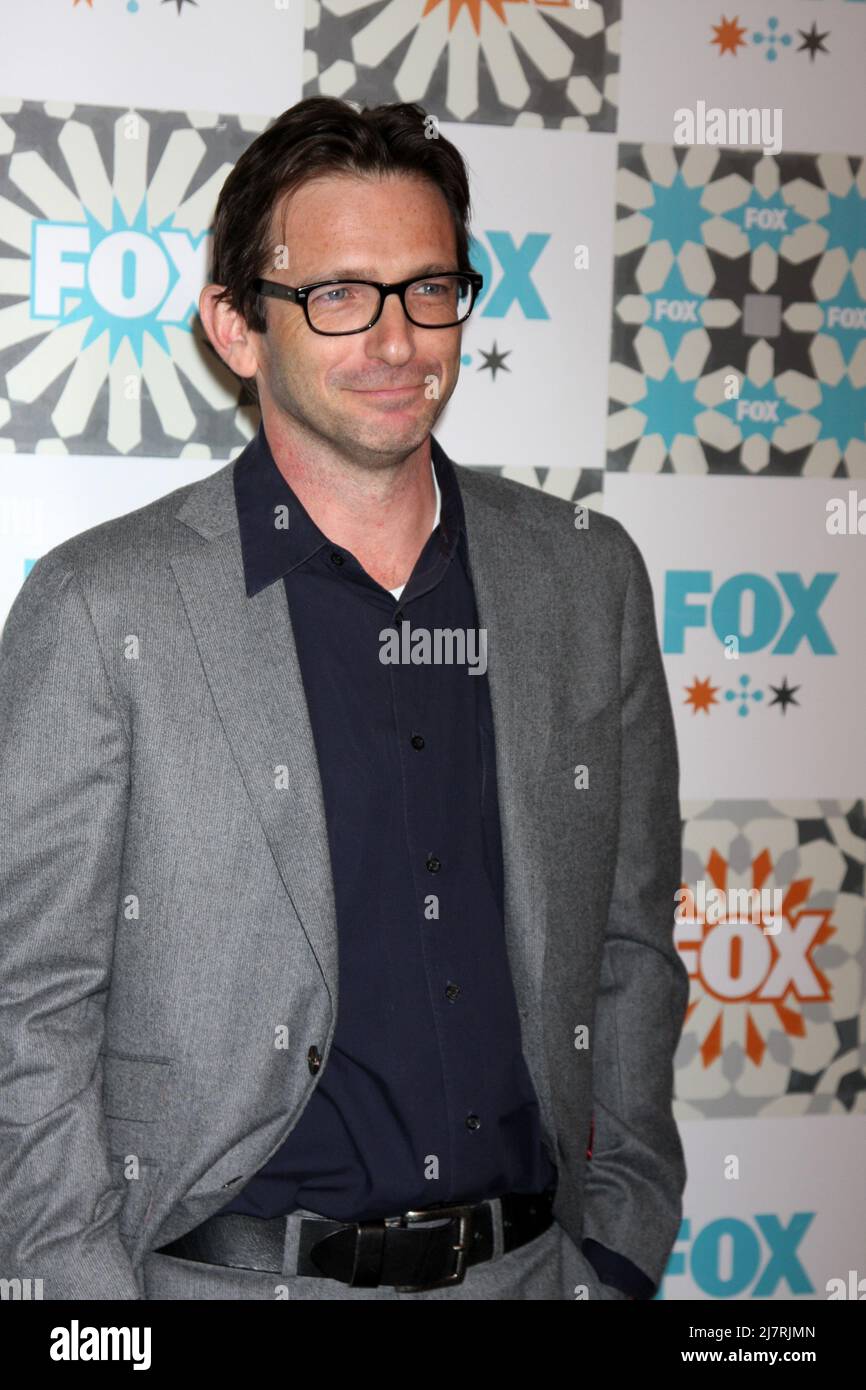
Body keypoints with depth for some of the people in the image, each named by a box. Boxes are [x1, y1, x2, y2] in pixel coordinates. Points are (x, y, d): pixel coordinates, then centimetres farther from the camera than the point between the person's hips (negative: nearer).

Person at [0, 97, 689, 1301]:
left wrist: (622, 1249, 5)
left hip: (535, 1265, 3)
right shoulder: (103, 608, -8)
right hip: (232, 1275, -3)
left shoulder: (589, 578, 3)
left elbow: (631, 945, 9)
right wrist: (99, 1289, -10)